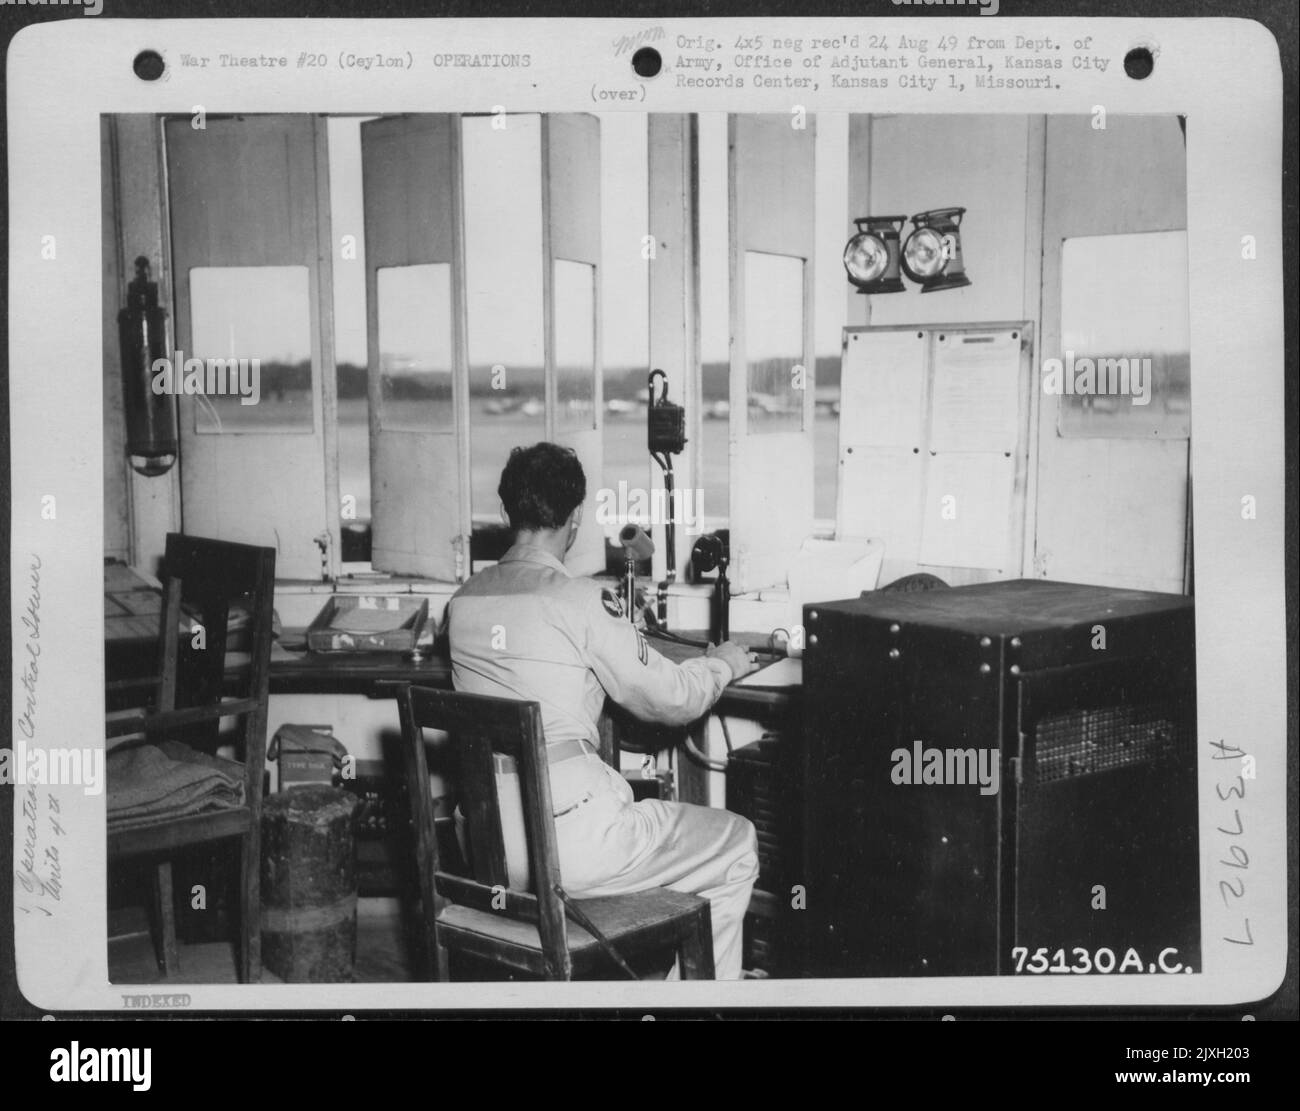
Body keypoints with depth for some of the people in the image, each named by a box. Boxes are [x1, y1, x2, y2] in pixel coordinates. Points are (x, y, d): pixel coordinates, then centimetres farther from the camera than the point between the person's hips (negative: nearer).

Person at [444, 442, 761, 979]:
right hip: (570, 844, -7)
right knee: (736, 845, 13)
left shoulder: (463, 600, 5)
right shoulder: (581, 601, -13)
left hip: (487, 843, 8)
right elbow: (670, 700, -5)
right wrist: (721, 664, 14)